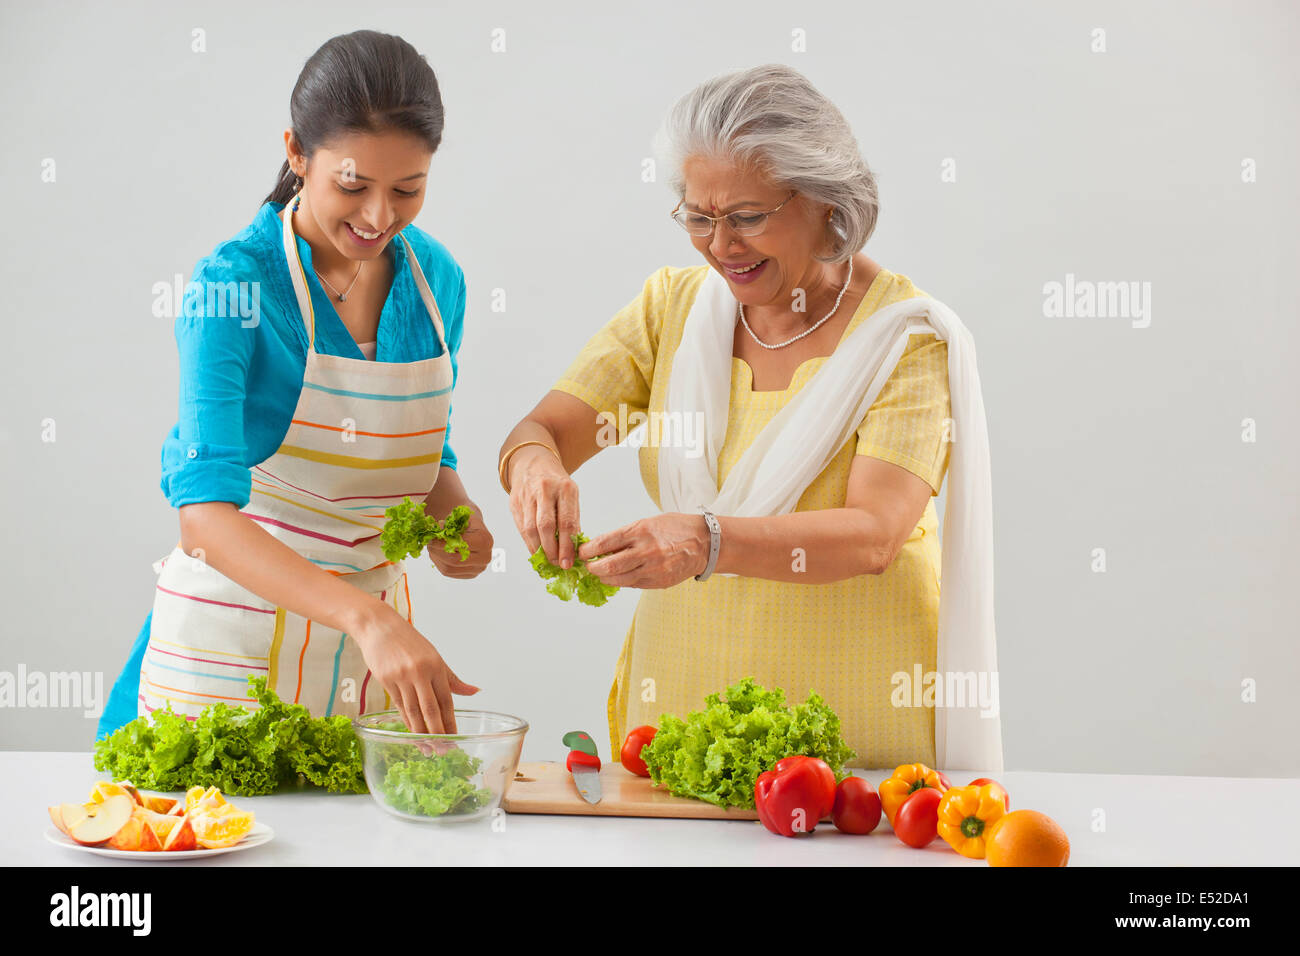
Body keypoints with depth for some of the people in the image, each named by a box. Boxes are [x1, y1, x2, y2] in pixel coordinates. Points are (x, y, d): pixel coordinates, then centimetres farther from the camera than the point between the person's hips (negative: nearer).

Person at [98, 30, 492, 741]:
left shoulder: (435, 278, -1)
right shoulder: (232, 285, -18)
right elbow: (205, 516, -29)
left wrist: (453, 517, -9)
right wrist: (368, 620, -41)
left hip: (375, 623, 5)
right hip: (237, 625, -4)